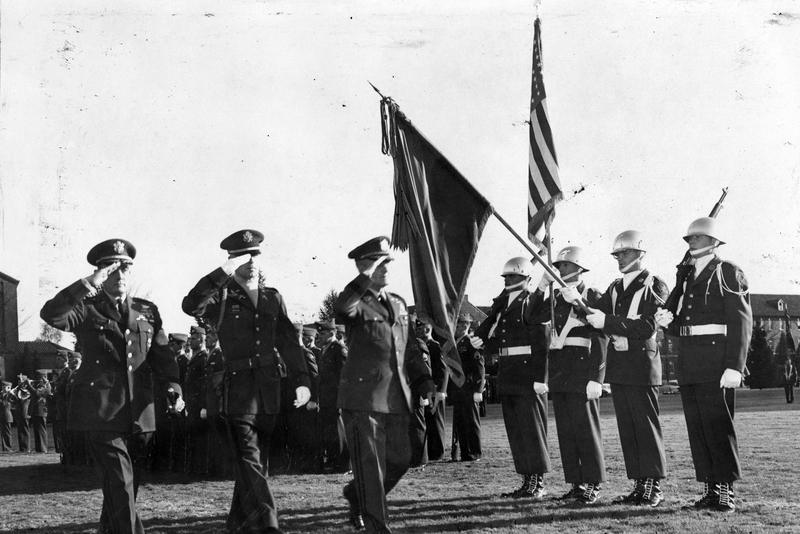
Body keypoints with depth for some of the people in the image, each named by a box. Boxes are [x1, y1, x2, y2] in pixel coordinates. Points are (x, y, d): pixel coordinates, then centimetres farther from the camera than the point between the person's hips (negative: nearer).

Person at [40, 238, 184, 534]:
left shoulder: (147, 311, 14)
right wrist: (90, 284, -22)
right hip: (102, 413, -4)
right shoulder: (87, 310, 1)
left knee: (125, 487, 15)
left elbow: (162, 354, 10)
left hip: (139, 414, 5)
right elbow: (50, 314, -18)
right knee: (121, 487, -11)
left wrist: (173, 387, -5)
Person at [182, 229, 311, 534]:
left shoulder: (273, 298, 15)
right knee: (249, 460, -12)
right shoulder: (222, 297, 2)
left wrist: (302, 380, -2)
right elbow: (191, 306, -19)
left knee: (256, 459, 11)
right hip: (239, 389, -4)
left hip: (270, 391, 5)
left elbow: (289, 342, 10)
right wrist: (223, 273, -23)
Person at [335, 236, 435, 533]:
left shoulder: (398, 304, 16)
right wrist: (366, 275, -29)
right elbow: (342, 308, -33)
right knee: (370, 464, -2)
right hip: (363, 397, -7)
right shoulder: (357, 304, -6)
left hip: (396, 397, 7)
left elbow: (411, 349, 20)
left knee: (399, 459, 11)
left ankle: (356, 494, 35)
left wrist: (424, 381, 9)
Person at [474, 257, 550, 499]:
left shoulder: (534, 302, -6)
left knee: (532, 428, -4)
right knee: (515, 430, 10)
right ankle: (527, 481, 17)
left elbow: (542, 342, -12)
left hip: (528, 375, -7)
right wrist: (481, 343, -3)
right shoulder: (502, 305, 16)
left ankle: (538, 482, 3)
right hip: (507, 376, 8)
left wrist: (540, 378, -18)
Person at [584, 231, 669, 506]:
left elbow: (646, 327, -15)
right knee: (627, 428, 8)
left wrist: (607, 322, -20)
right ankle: (639, 485, 14)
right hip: (618, 364, 7)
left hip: (641, 363, -7)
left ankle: (654, 486, 3)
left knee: (646, 426, -3)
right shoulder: (615, 288, 17)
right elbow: (597, 315, 8)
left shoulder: (654, 286, -4)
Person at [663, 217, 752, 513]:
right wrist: (669, 322, -1)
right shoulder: (687, 276, 19)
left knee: (718, 426, -5)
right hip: (689, 363, 7)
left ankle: (726, 490, 2)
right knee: (697, 429, 8)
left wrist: (734, 366, -17)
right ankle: (710, 490, 14)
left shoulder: (729, 272, -2)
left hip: (716, 364, -7)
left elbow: (741, 323, -9)